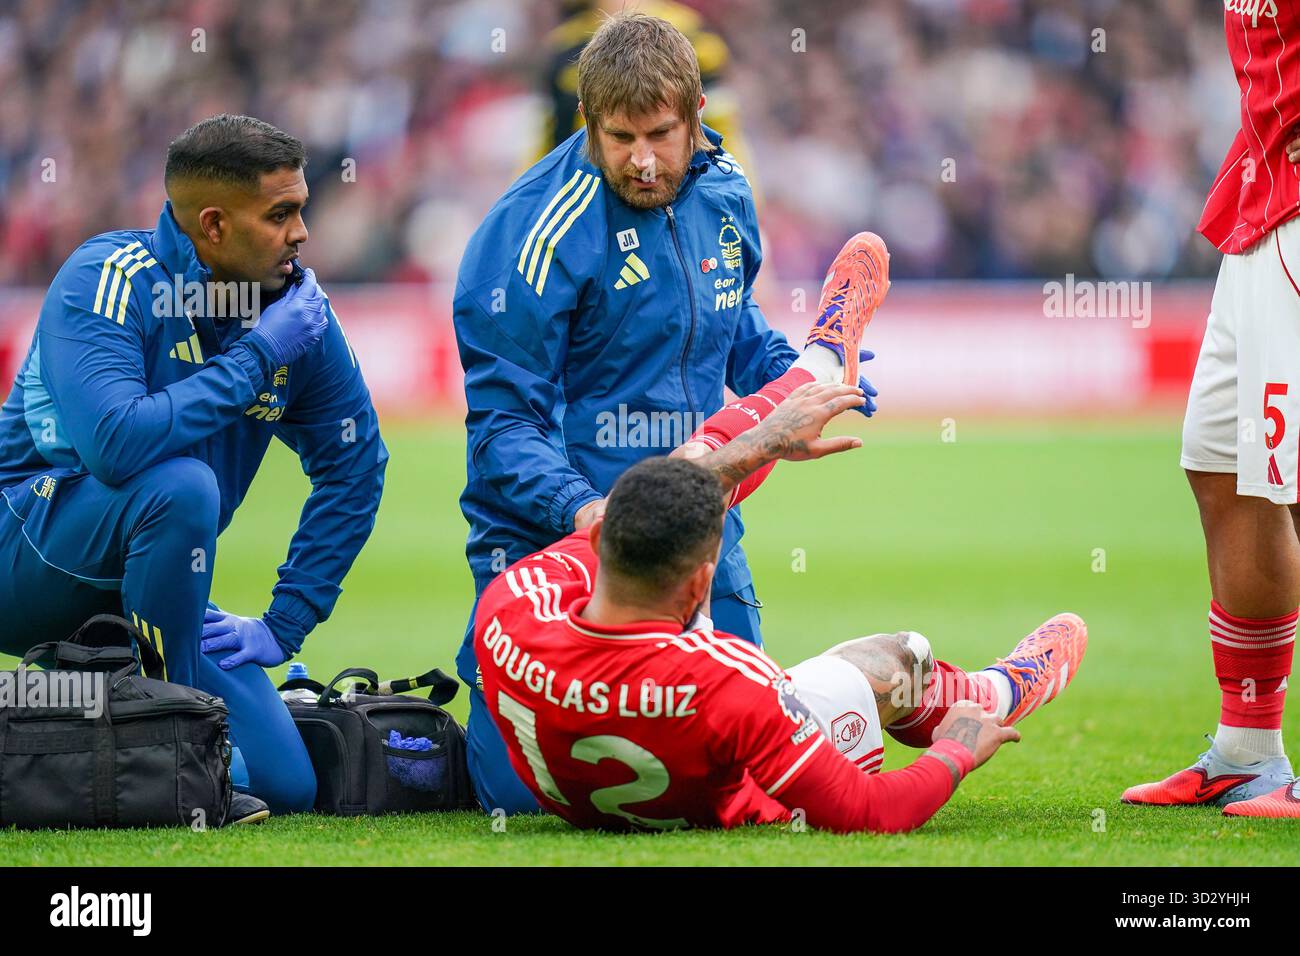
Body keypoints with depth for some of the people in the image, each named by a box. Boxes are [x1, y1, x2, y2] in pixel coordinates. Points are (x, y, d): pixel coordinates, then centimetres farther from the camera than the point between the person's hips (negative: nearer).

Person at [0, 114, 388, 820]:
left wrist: (284, 624, 1)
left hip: (149, 576, 6)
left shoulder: (296, 304, -3)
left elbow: (353, 467, 8)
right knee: (179, 485, -35)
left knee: (284, 785, -6)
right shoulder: (106, 280, -20)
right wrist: (257, 357, -27)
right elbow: (117, 444, -37)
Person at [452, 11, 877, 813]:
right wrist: (575, 507, -34)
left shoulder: (723, 194, 3)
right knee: (527, 790, -9)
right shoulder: (539, 230, -19)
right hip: (555, 537, -6)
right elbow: (504, 418, -17)